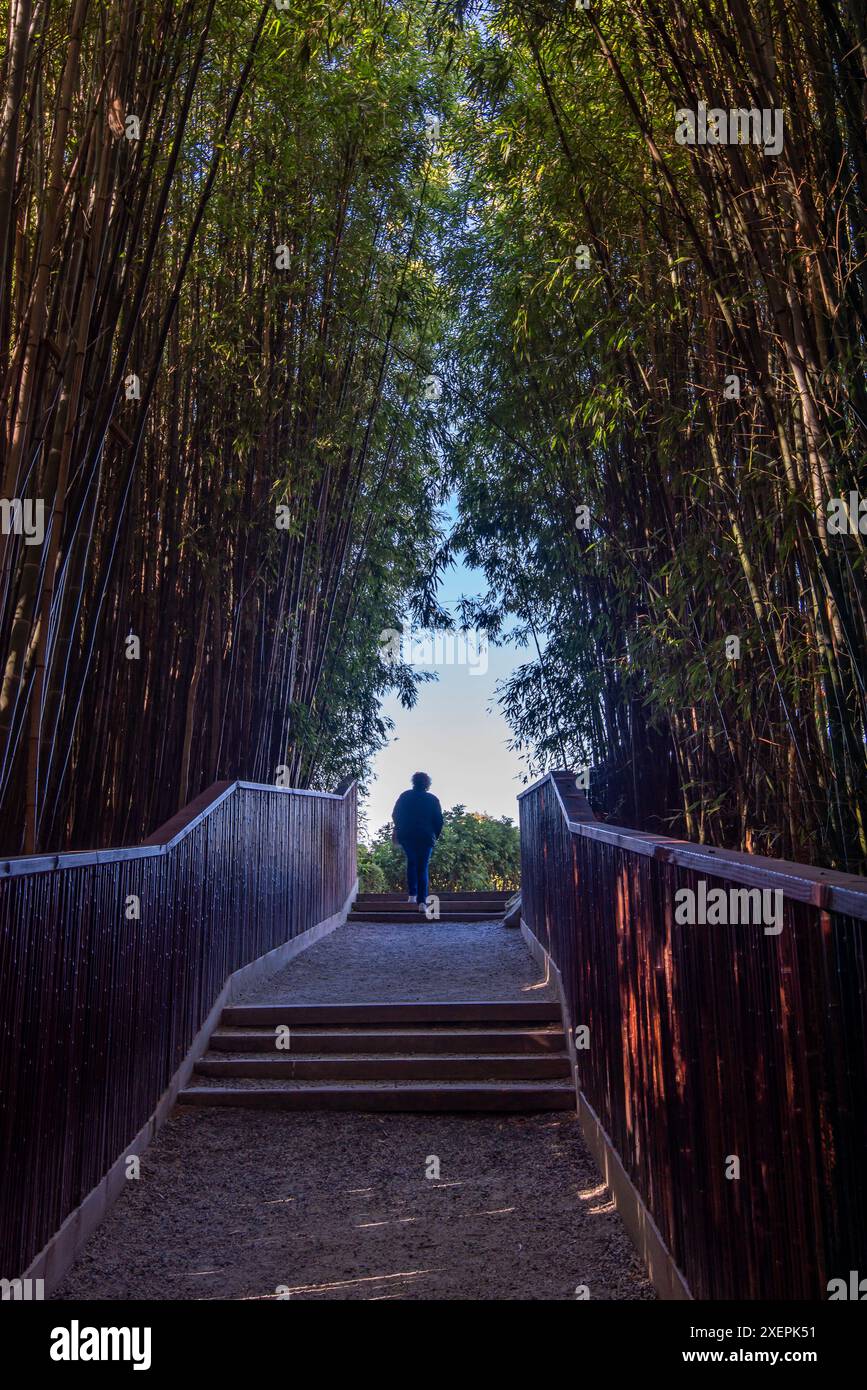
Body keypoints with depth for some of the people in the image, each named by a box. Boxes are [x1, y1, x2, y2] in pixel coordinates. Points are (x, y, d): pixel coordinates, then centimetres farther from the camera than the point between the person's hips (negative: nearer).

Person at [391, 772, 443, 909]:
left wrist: (397, 831, 26)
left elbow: (395, 815, 11)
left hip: (406, 836, 1)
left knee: (411, 862, 20)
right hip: (426, 837, -1)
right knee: (422, 868, 3)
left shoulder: (405, 796, 3)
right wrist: (435, 836, 15)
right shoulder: (432, 799, 1)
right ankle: (422, 901, -7)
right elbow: (439, 821, 2)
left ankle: (412, 895, 9)